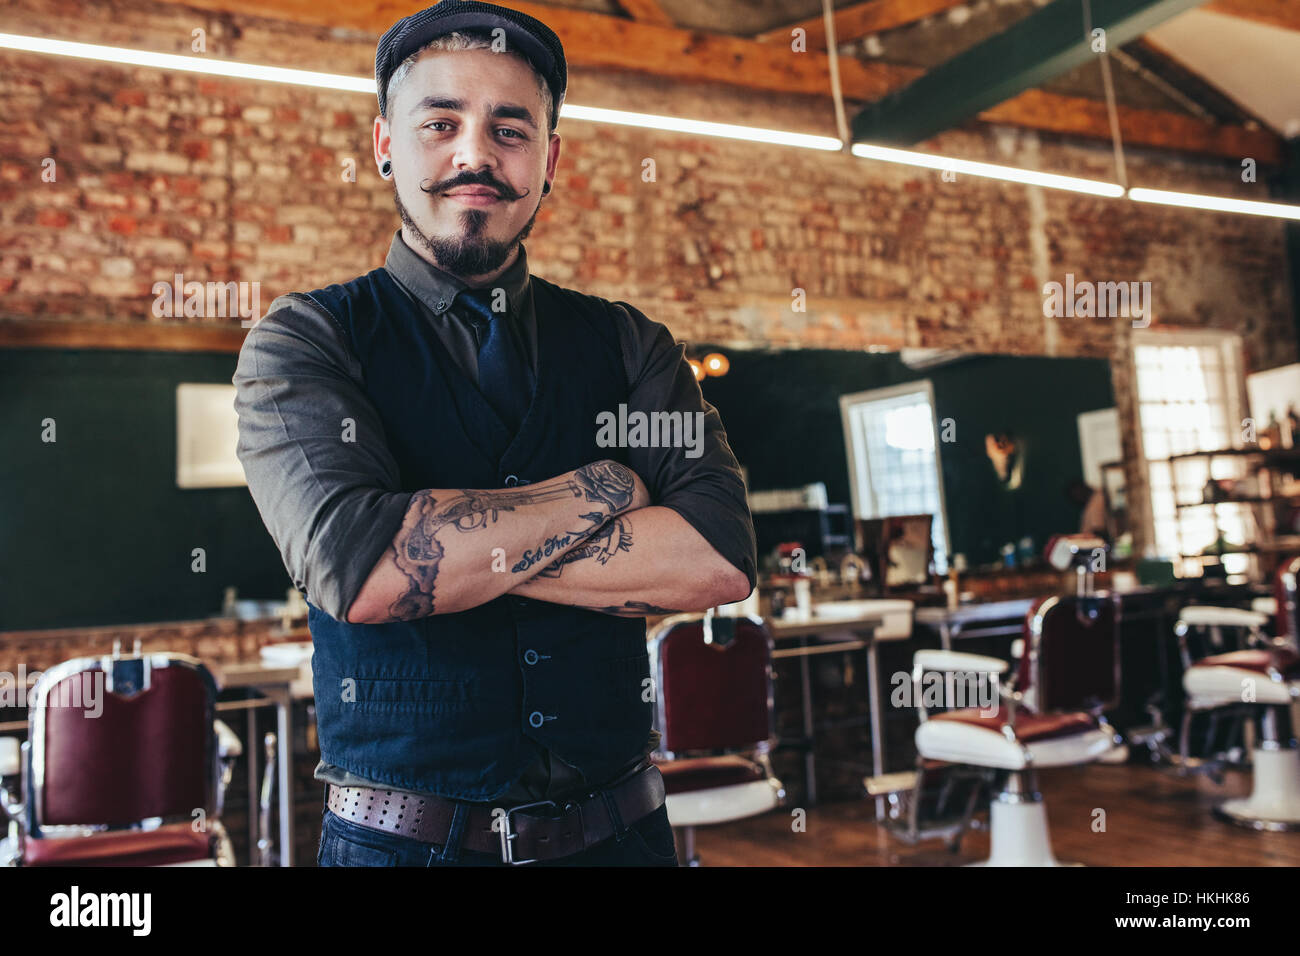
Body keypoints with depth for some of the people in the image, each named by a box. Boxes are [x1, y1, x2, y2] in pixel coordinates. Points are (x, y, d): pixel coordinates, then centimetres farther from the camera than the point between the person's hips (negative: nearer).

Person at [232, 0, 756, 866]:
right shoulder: (304, 341, -4)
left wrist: (455, 547, -16)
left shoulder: (629, 346, 2)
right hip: (396, 839, -2)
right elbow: (353, 568, -22)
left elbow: (720, 559, -13)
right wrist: (604, 488, -14)